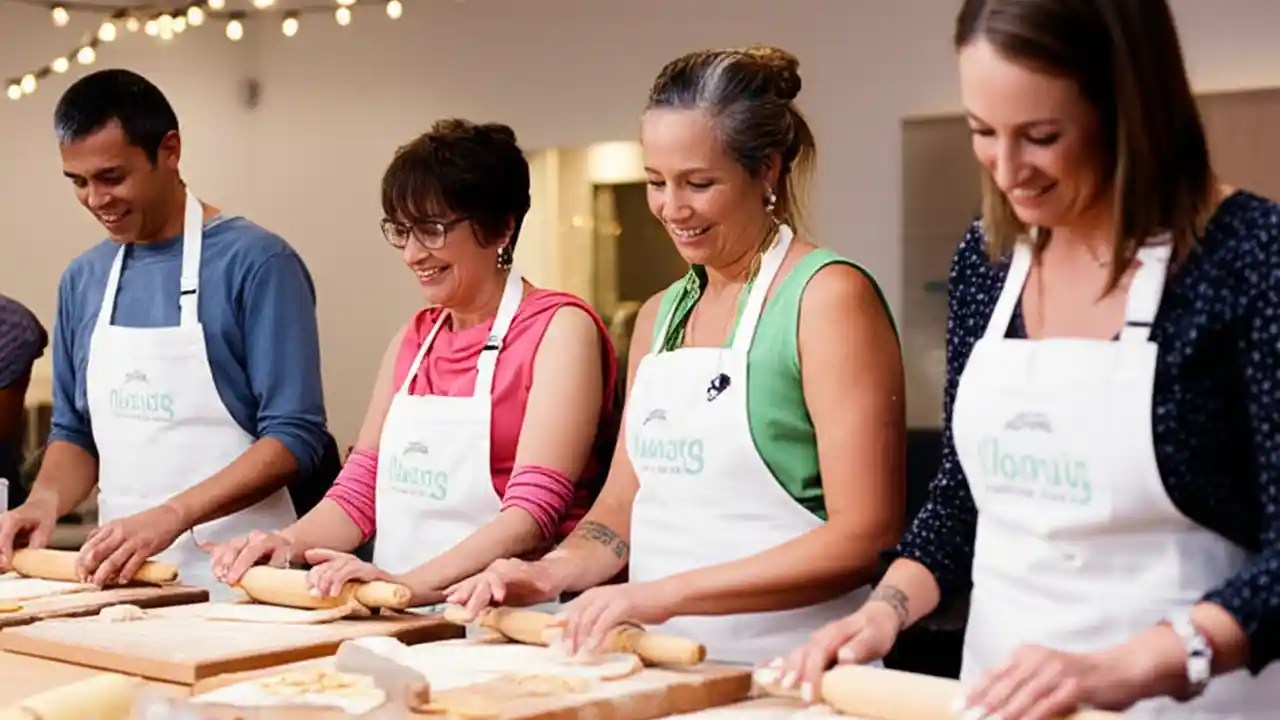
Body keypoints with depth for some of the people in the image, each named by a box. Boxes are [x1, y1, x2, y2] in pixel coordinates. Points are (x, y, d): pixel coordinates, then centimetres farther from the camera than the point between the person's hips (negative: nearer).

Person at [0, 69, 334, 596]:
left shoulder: (255, 263, -9)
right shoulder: (83, 280, 10)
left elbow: (297, 436, -13)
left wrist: (170, 516, -22)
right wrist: (46, 499, -3)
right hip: (118, 579, 5)